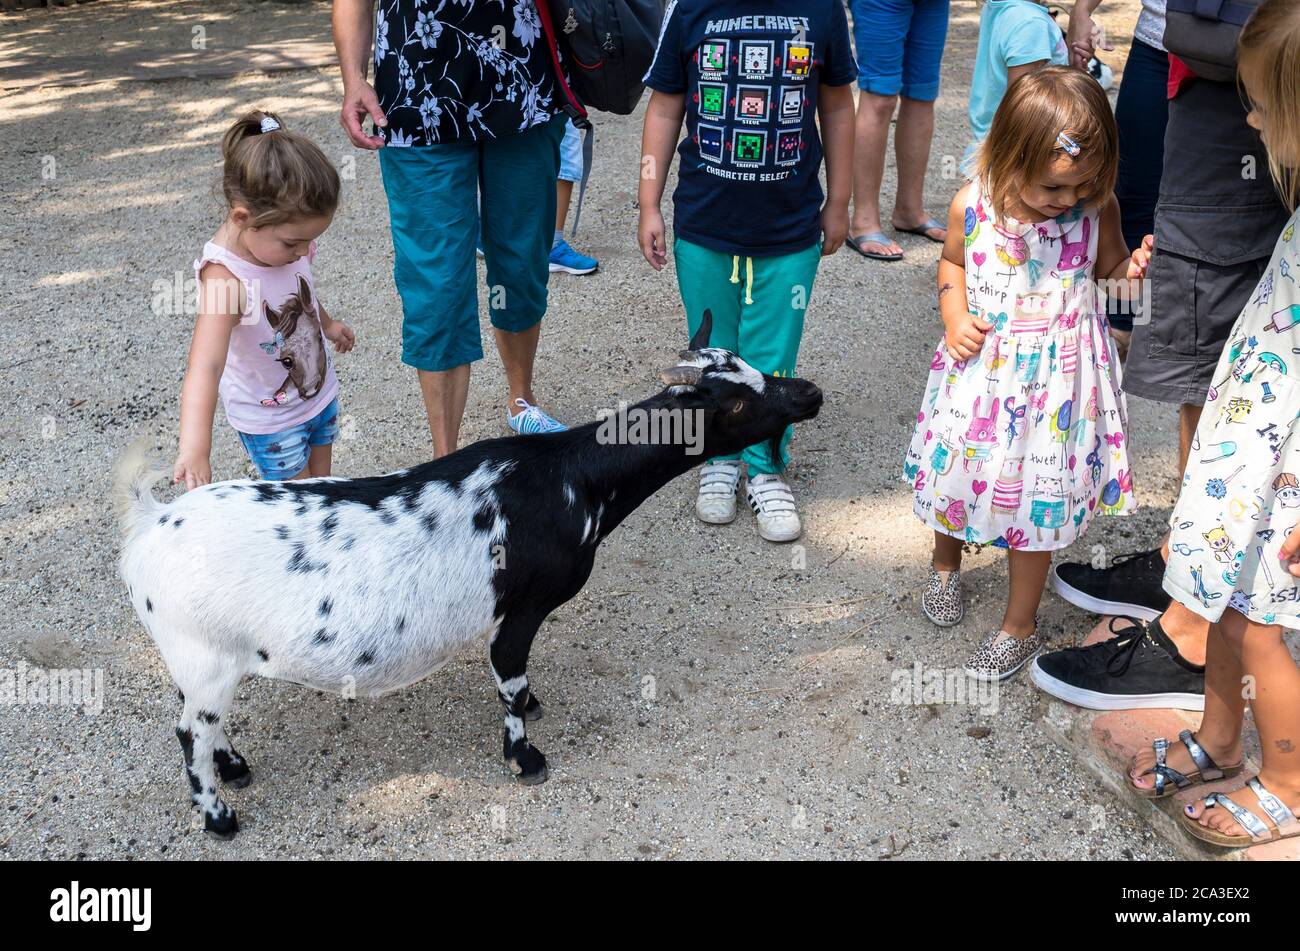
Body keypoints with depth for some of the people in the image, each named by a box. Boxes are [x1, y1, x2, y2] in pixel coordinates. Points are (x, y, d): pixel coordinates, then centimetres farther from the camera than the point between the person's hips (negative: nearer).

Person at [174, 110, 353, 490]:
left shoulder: (278, 239, -13)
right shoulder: (225, 278, -36)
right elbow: (205, 366, -48)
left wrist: (326, 323, 31)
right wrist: (195, 448, -59)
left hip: (320, 393, 7)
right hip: (271, 421, -7)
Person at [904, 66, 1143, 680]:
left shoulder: (1097, 208, -12)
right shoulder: (973, 205, -12)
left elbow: (1110, 268, 6)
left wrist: (1134, 271, -17)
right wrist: (953, 315, -9)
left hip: (1055, 373, -1)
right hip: (980, 367, 1)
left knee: (1037, 493, 7)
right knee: (956, 467, 16)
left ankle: (1019, 626, 26)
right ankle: (946, 564, 50)